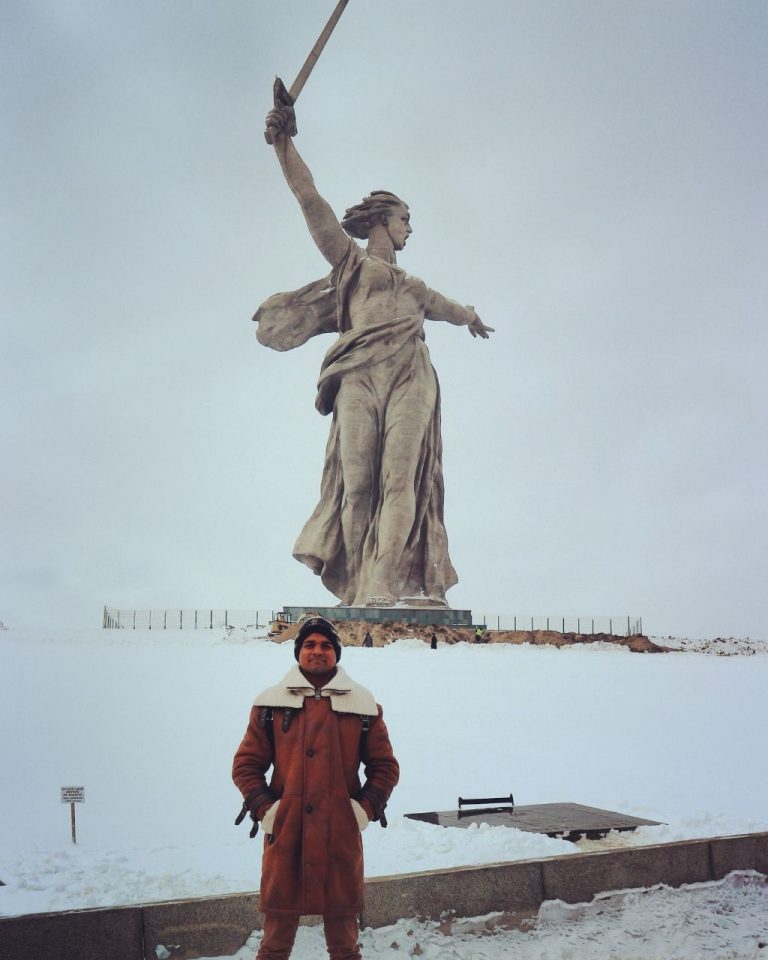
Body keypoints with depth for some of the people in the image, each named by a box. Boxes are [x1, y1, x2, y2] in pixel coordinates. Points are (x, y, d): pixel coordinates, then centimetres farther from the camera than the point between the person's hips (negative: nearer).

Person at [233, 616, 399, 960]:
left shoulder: (363, 705, 6)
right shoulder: (271, 703, 4)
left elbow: (385, 766, 9)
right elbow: (246, 763, 6)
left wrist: (365, 808, -3)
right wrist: (264, 808, -6)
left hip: (341, 838, 1)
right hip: (284, 835, 0)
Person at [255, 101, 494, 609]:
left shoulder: (413, 286, 34)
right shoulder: (349, 259, 19)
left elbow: (447, 306, 55)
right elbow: (309, 198, 9)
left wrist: (471, 317, 74)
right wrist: (284, 143, 0)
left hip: (411, 379, 3)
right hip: (360, 377, -3)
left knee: (400, 479, -16)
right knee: (358, 482, -13)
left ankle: (383, 590, -26)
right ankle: (354, 588, -15)